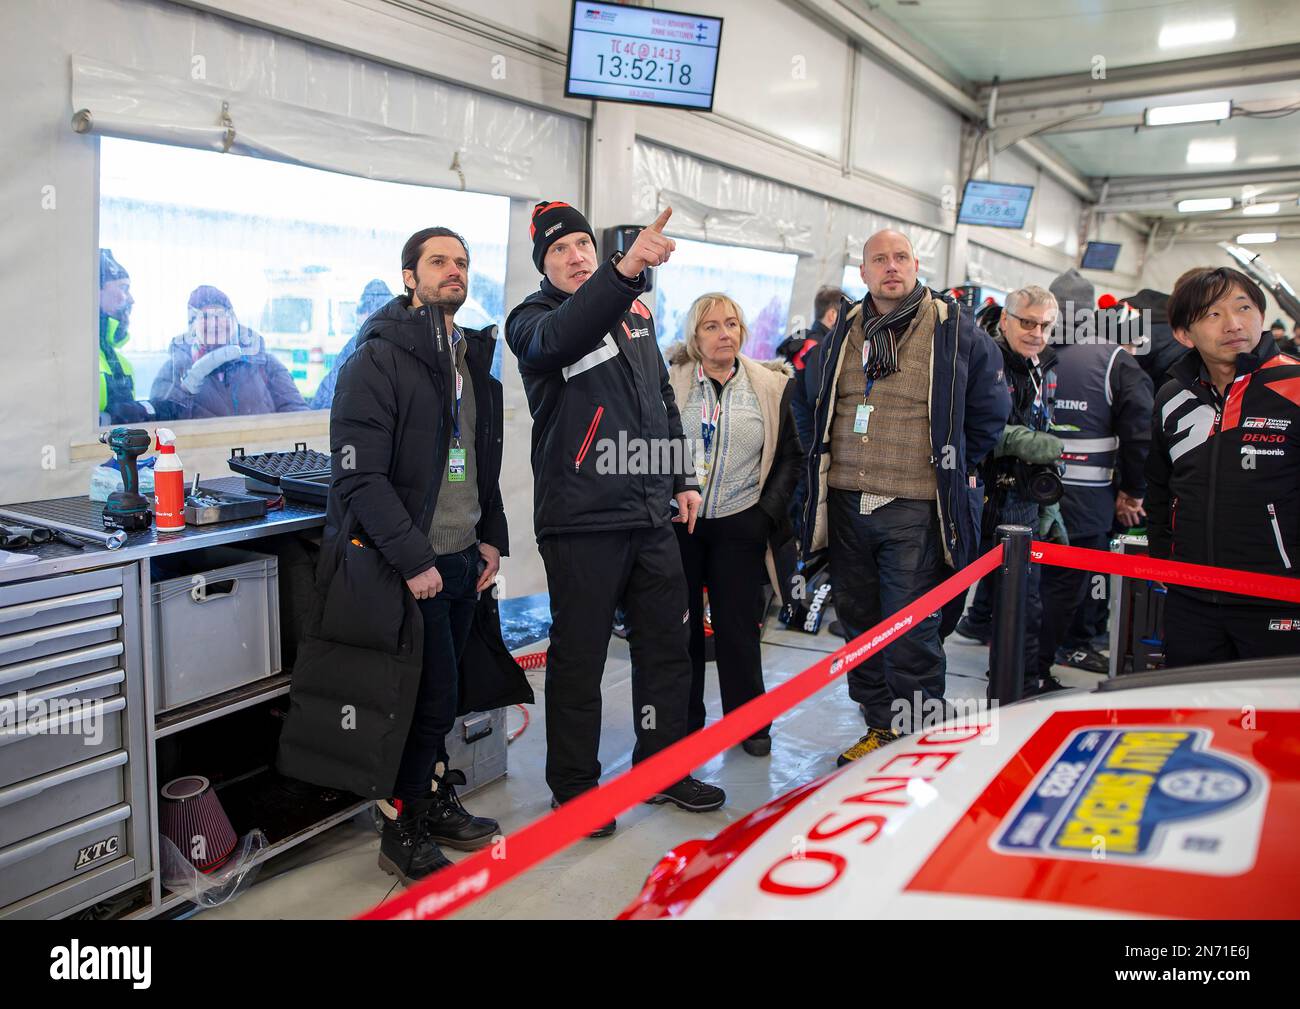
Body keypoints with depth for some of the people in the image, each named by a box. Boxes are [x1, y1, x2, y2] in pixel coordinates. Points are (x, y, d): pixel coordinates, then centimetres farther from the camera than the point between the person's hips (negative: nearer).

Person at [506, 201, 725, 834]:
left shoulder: (635, 312, 15)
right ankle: (573, 787, 22)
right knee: (580, 658, 4)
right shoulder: (534, 318, -4)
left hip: (650, 514, 6)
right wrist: (624, 271, -45)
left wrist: (683, 479, 18)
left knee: (669, 644, 14)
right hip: (581, 520, -6)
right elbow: (560, 339, -31)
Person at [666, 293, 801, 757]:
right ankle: (683, 722, 22)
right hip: (677, 522, 0)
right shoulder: (669, 382, 0)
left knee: (739, 626, 5)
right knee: (680, 624, 7)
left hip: (739, 525, 0)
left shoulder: (770, 386, 4)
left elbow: (789, 456, 7)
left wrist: (768, 511, -2)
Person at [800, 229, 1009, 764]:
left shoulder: (954, 328, -1)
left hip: (915, 511, -4)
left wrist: (953, 469, 10)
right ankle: (878, 728, 27)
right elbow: (816, 400, 27)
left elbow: (988, 410, 8)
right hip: (846, 504, 5)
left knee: (910, 635, -3)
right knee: (859, 624, 12)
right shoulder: (843, 330, 11)